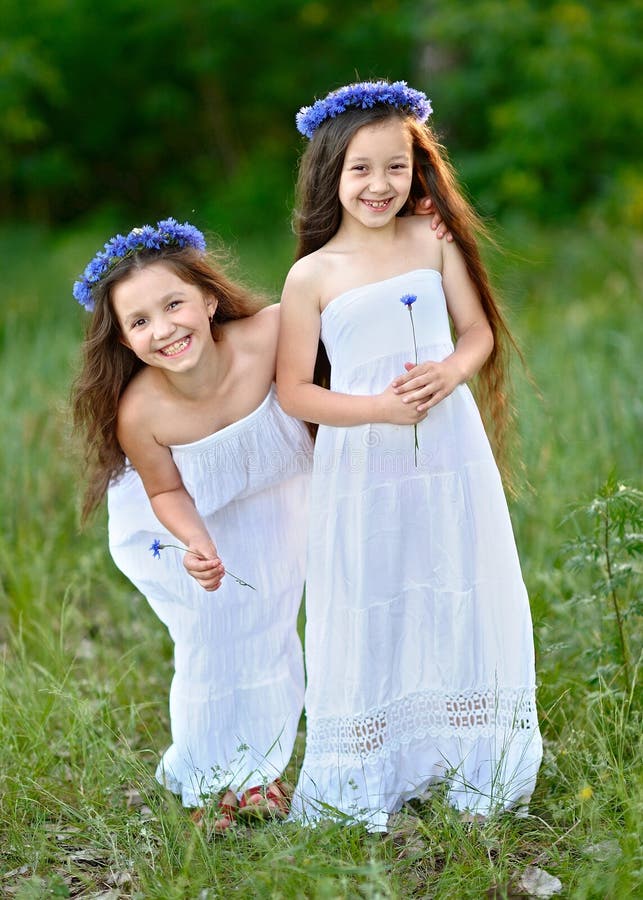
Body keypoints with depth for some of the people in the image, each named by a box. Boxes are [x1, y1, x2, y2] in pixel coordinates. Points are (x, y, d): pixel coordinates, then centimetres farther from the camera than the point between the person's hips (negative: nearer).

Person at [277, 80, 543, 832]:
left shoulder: (434, 242, 2)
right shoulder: (313, 276, -5)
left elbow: (479, 330, 8)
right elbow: (293, 391, -5)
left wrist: (451, 372, -13)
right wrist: (377, 408, -17)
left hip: (449, 454, 2)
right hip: (361, 465, -2)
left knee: (461, 602, 7)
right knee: (369, 615, 3)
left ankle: (473, 770, 22)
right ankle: (362, 787, 14)